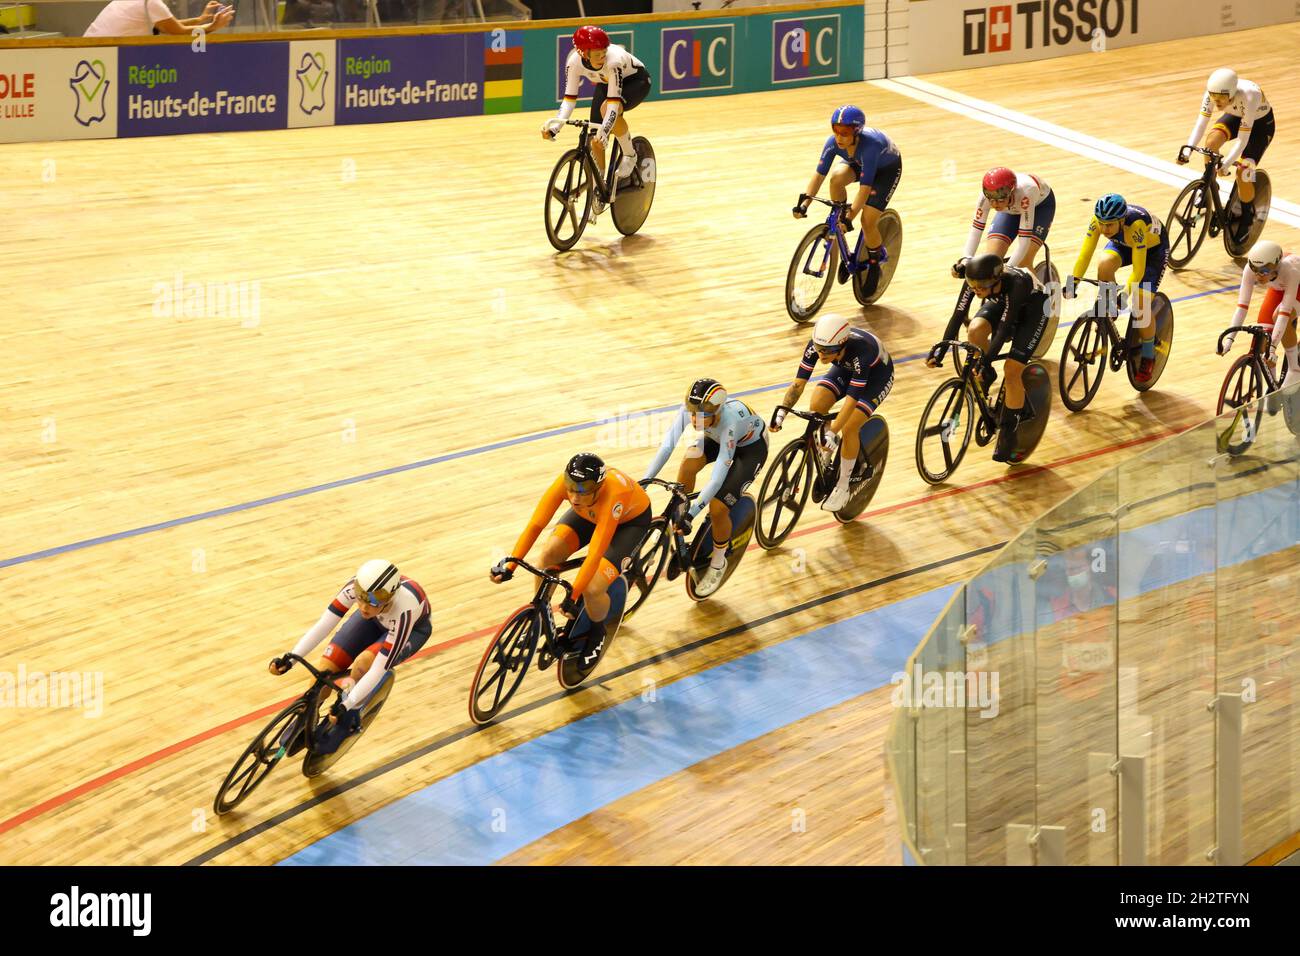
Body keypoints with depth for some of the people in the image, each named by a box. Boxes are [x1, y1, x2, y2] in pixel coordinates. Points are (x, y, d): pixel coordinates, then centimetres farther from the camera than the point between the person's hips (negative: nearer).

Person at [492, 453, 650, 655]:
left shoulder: (612, 494, -44)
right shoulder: (566, 481, -34)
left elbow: (595, 554, -45)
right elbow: (535, 525, -31)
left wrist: (572, 597, -48)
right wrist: (509, 566, -38)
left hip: (631, 518, -5)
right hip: (591, 513, 5)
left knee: (592, 589, -20)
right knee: (549, 555, -19)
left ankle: (597, 632, 13)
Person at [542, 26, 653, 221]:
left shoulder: (613, 60, -41)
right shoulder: (574, 62, -28)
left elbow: (613, 103, -45)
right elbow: (569, 100, -26)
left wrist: (604, 131, -59)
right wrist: (554, 127, -42)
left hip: (636, 81, -5)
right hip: (606, 84, 5)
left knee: (607, 109, -37)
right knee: (595, 141, -4)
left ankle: (630, 154, -11)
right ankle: (597, 195, 15)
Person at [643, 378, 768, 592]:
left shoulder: (728, 421, -43)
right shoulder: (689, 409, -30)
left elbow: (718, 477, -44)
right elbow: (667, 446, -28)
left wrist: (692, 513, -48)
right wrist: (644, 482, -37)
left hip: (752, 446, -5)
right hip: (717, 437, 5)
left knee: (717, 508, -17)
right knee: (688, 465, -24)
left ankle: (718, 562, 10)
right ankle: (677, 524, -3)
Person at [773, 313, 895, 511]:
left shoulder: (859, 351, -43)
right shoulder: (816, 345, -30)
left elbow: (851, 401, -43)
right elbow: (799, 383, -26)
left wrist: (831, 433, -48)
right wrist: (781, 412, -38)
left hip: (877, 374, -5)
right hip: (846, 368, 5)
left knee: (849, 428, -19)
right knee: (817, 406, -18)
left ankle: (843, 487, -1)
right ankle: (829, 446, 12)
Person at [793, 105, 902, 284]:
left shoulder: (869, 145, -43)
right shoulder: (833, 143, -28)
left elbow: (865, 187, -43)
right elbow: (819, 174, -25)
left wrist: (850, 217, -49)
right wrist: (804, 202, -37)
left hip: (888, 168, -5)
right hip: (859, 163, 5)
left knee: (867, 221, -18)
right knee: (836, 178, -29)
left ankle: (874, 267, 13)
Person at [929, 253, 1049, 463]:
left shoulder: (1015, 283, -41)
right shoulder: (976, 280, -28)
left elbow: (1005, 325, -42)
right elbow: (959, 314, -24)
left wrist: (986, 359, -48)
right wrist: (941, 349, -31)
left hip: (1033, 306, -5)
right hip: (1001, 302, 5)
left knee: (1012, 370, -17)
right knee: (974, 331, -27)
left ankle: (1008, 431, -2)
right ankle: (987, 375, 1)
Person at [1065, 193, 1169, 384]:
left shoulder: (1135, 224, -43)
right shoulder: (1099, 220, -30)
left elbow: (1138, 269, -42)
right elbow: (1085, 253, -29)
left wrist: (1125, 295, -50)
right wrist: (1073, 282, -41)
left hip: (1153, 247, -4)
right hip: (1123, 243, 4)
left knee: (1140, 307, -14)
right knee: (1104, 265, -30)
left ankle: (1148, 357, 9)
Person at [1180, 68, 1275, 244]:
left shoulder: (1248, 96, -41)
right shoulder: (1213, 92, -29)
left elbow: (1243, 139, -37)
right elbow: (1200, 123, -26)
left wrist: (1226, 164, -43)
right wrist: (1187, 150, -38)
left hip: (1261, 123, -4)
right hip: (1236, 116, 4)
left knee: (1243, 172, -17)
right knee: (1212, 140, -27)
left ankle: (1247, 217, 9)